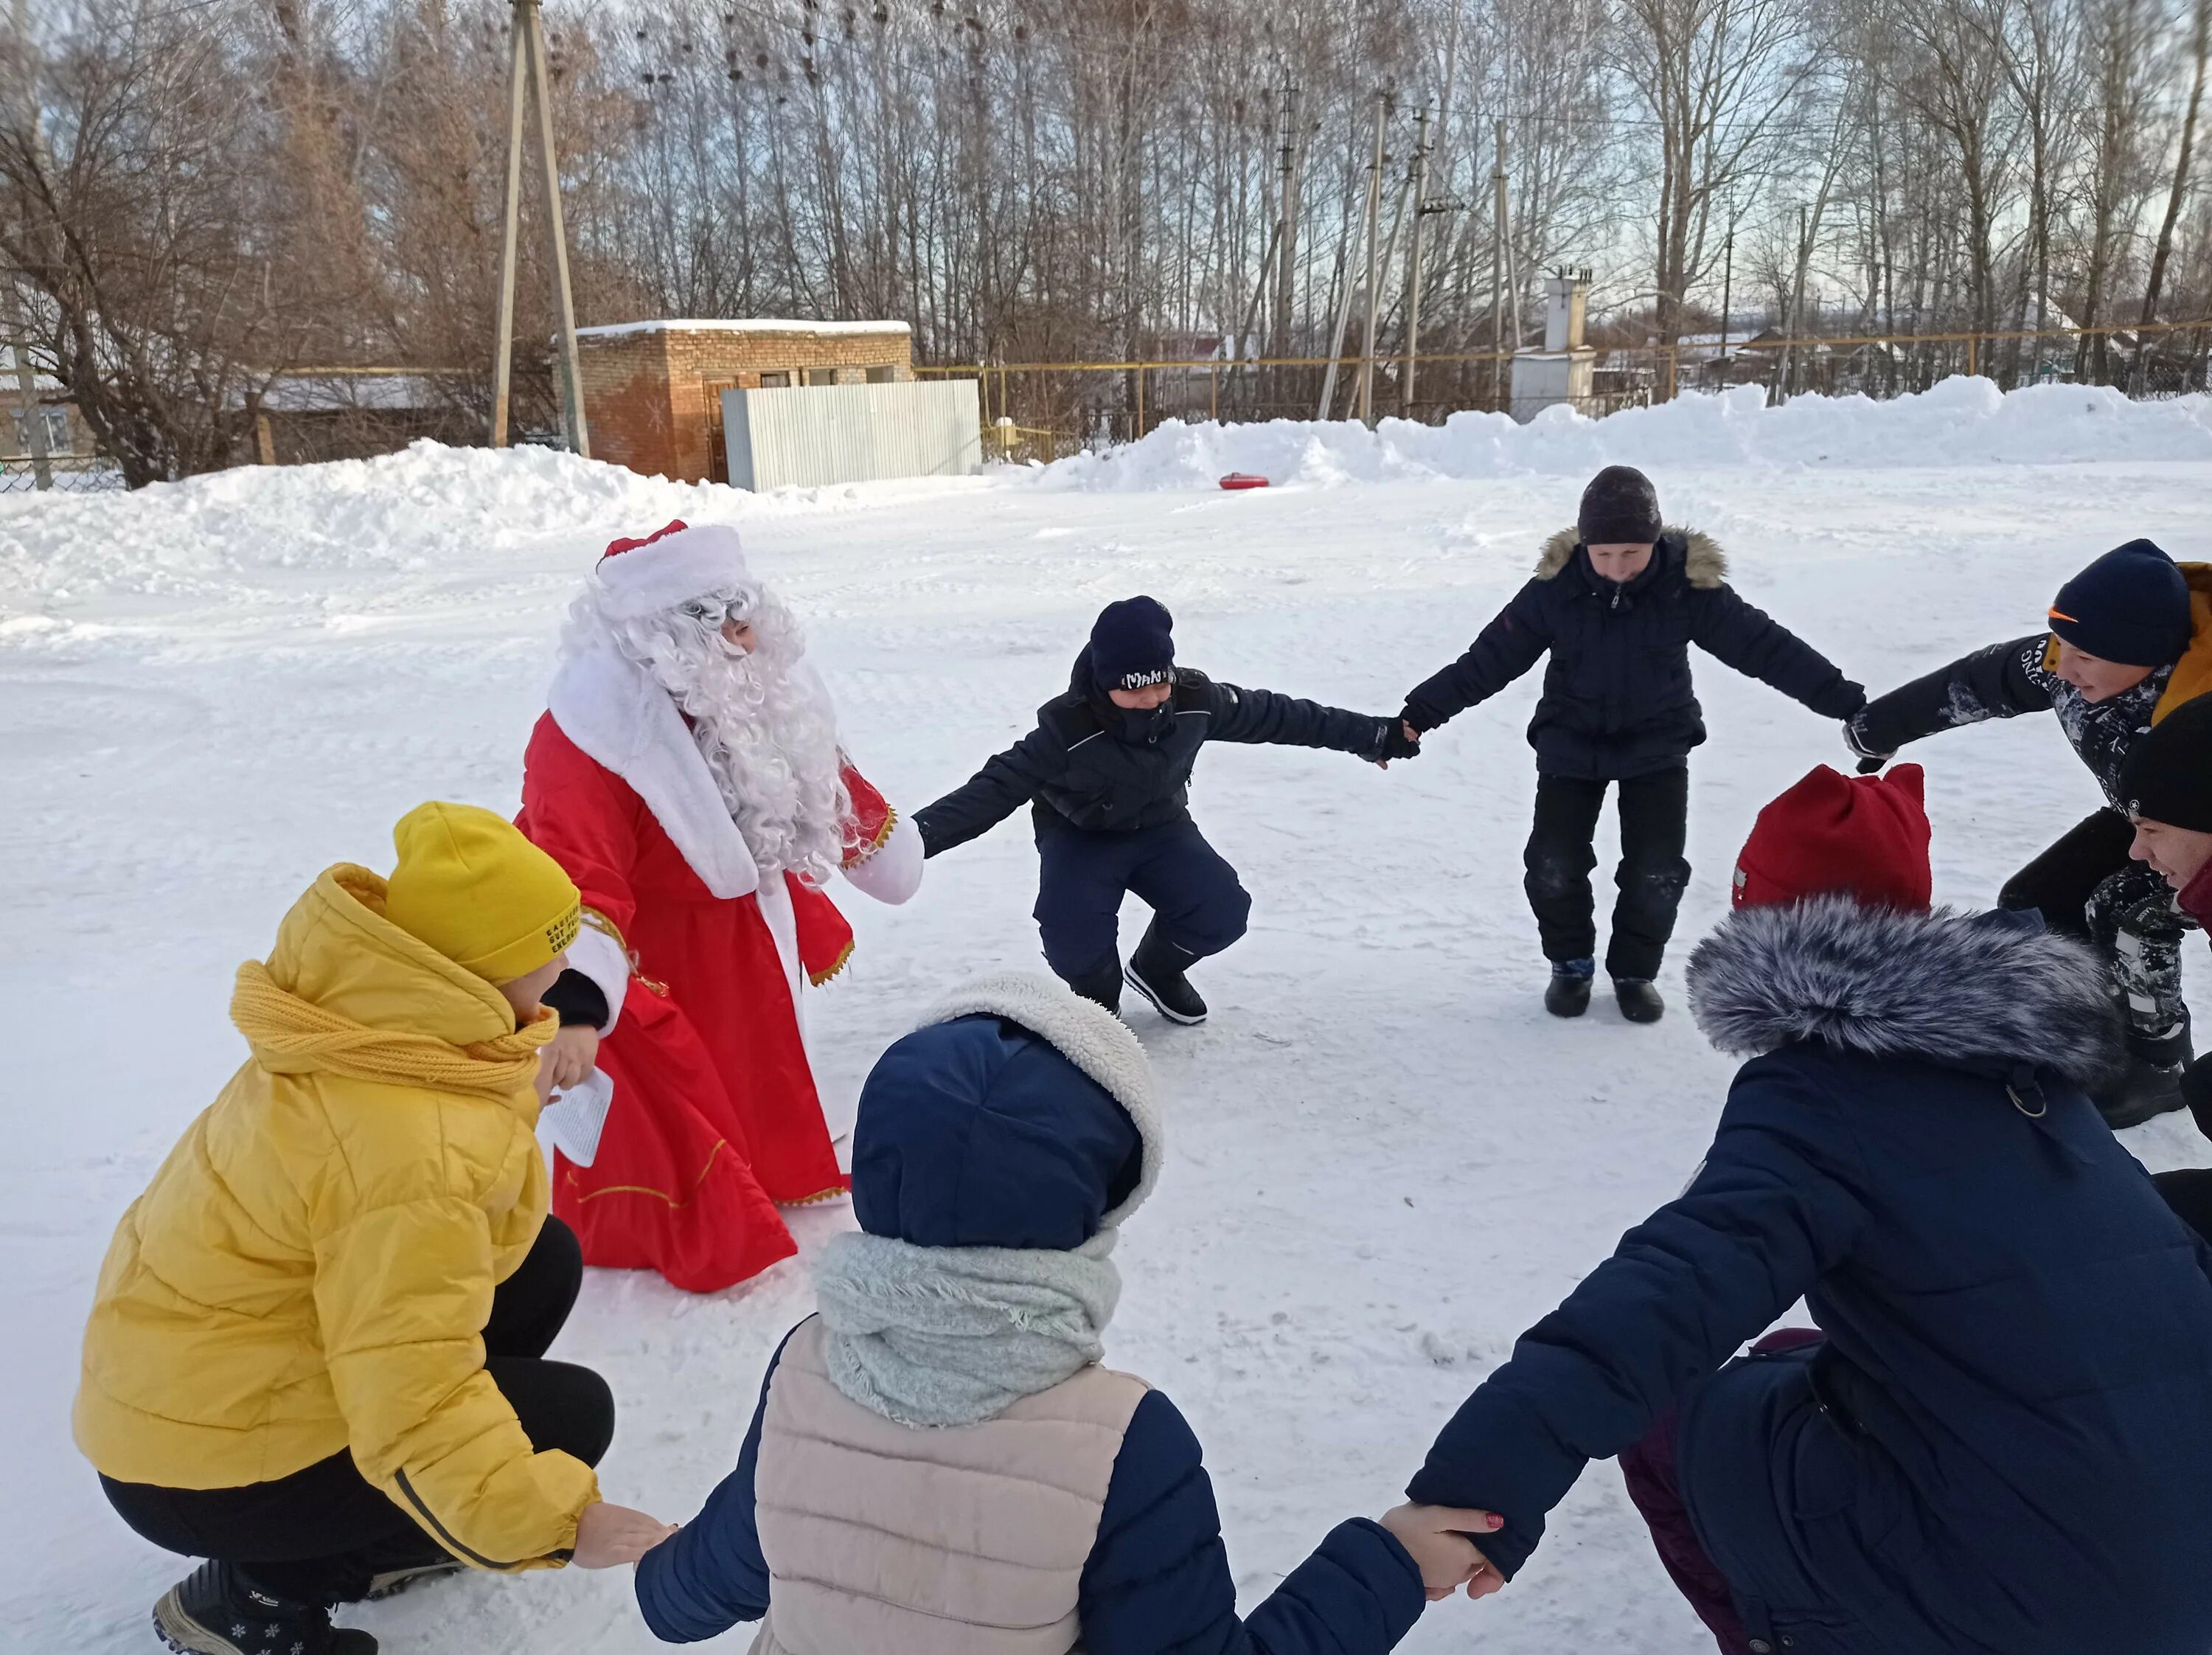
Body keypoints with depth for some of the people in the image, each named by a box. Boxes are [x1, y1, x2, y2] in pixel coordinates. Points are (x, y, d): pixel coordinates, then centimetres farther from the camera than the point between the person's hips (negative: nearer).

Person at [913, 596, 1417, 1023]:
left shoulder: (1194, 698, -20)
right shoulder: (1068, 728, -31)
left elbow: (1272, 715, -6)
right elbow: (997, 787, -30)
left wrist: (1372, 735, 0)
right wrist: (918, 836, -43)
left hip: (1162, 830, 4)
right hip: (1080, 840, -3)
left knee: (1222, 912, -16)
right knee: (1075, 940, -28)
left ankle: (1157, 969, 18)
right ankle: (1098, 998, 10)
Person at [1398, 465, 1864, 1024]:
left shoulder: (1689, 584, -17)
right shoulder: (1556, 586, -17)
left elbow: (1766, 646, -13)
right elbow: (1490, 658, -14)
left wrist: (1851, 708, -15)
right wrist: (1416, 716, -19)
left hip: (1657, 745, 0)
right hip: (1572, 742, 0)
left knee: (1657, 870, -7)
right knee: (1553, 864, -9)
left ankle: (1635, 970, 19)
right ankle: (1571, 963, 18)